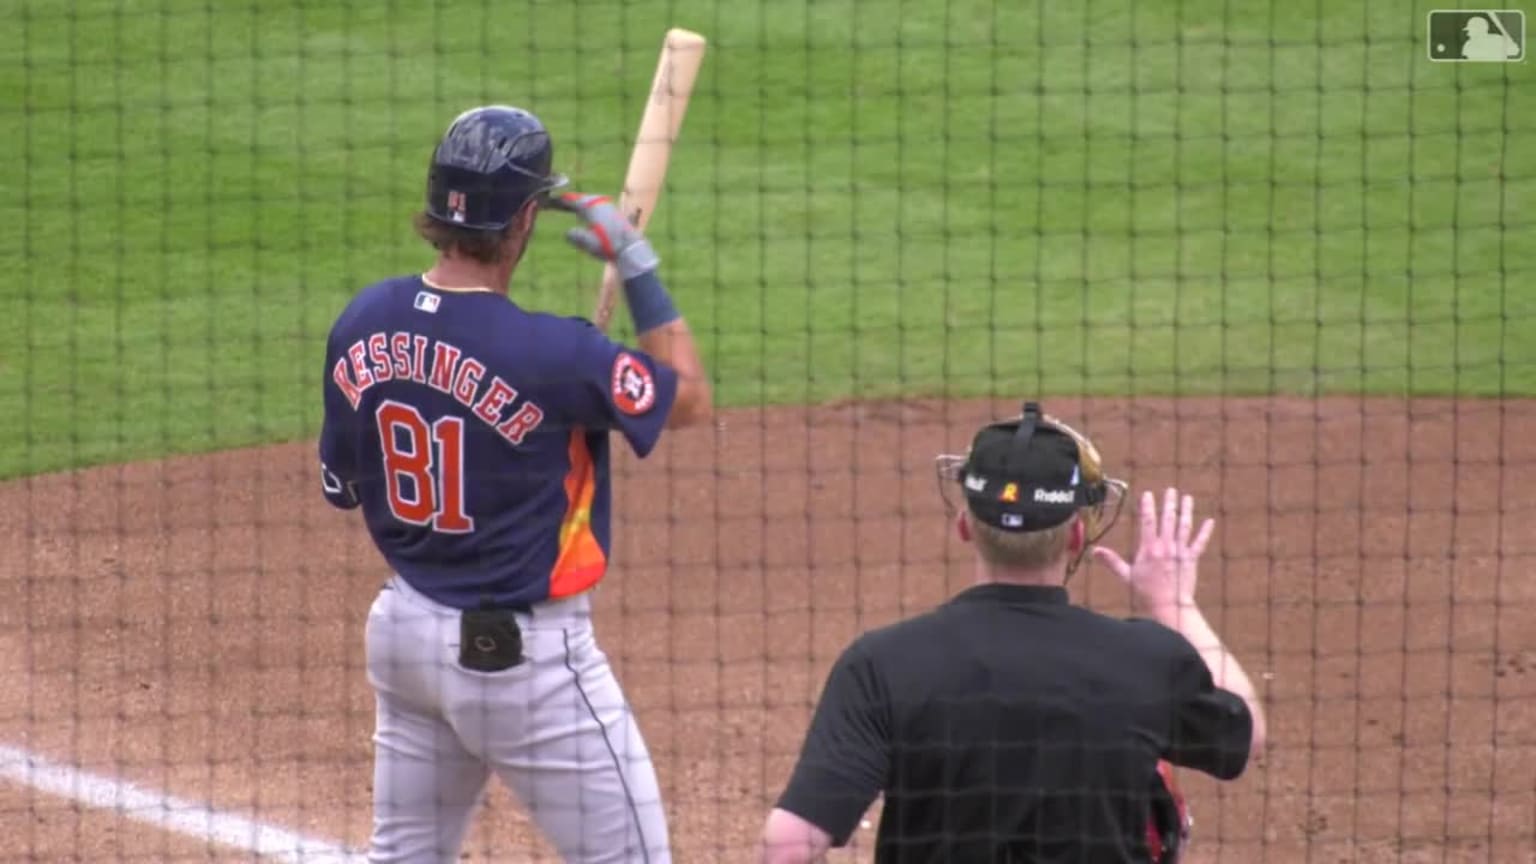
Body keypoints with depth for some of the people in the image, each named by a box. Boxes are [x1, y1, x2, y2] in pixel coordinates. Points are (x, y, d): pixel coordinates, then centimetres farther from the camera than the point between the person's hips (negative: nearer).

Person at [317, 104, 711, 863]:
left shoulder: (362, 325, -4)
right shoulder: (550, 354, -23)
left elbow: (341, 486, 8)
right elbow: (689, 399, -6)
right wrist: (637, 267, -3)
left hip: (403, 630, 7)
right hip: (522, 651, -7)